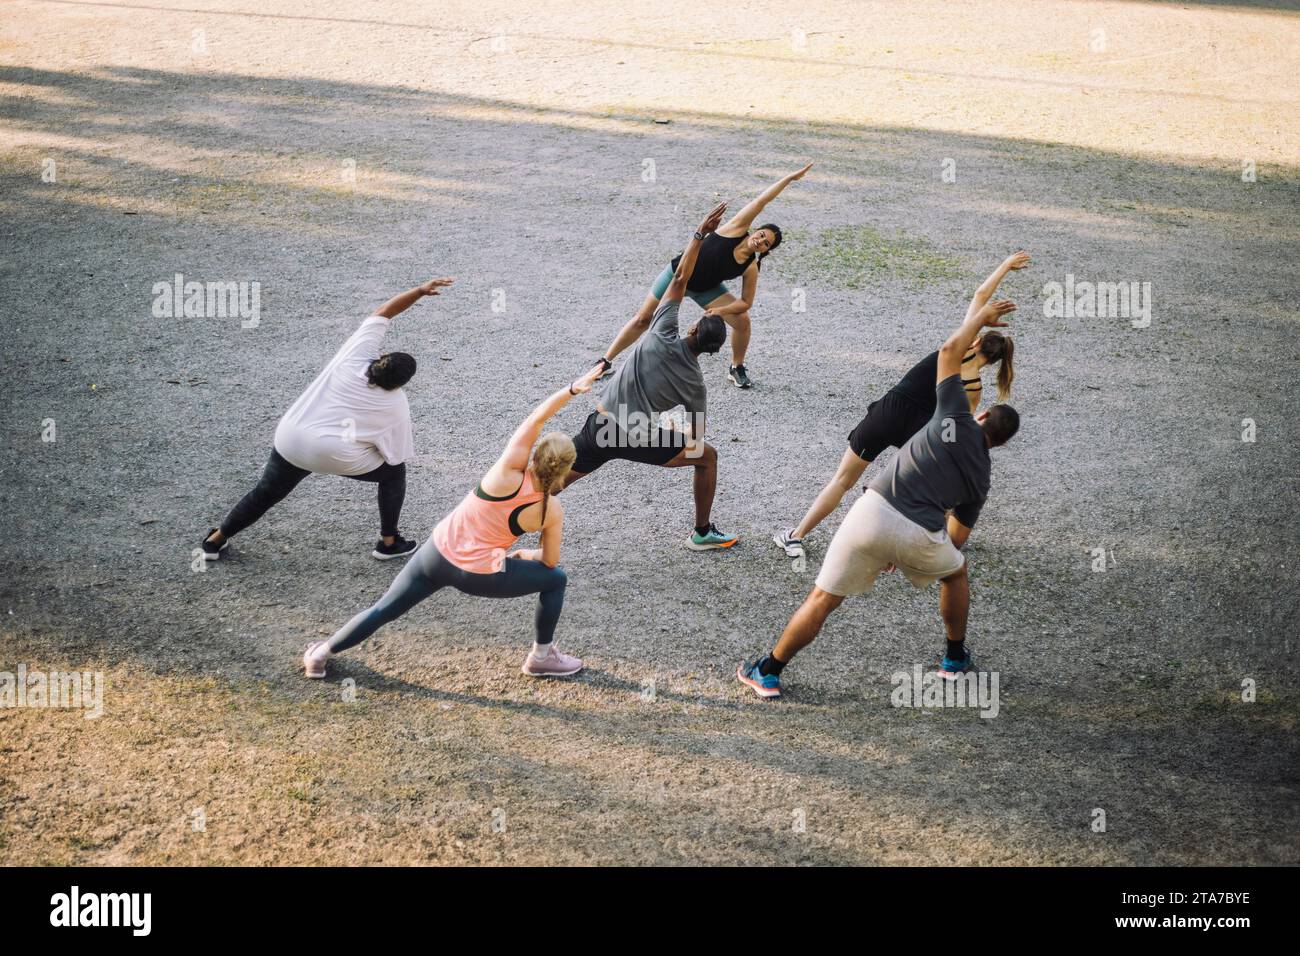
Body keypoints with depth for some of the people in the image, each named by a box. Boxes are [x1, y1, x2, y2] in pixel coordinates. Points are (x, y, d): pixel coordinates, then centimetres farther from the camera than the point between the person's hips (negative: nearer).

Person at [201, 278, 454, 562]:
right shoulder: (395, 405, -8)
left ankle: (215, 540, 34)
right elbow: (395, 454, 0)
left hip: (289, 439, 4)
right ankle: (388, 542, 23)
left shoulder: (357, 353, -6)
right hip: (334, 455, -4)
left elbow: (384, 312, 1)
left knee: (267, 491, 24)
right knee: (395, 472, 17)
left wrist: (420, 291, -2)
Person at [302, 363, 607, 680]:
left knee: (383, 610, 17)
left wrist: (572, 389, -16)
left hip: (438, 554, 2)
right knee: (555, 579, 17)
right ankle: (542, 657, 23)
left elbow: (537, 417, -16)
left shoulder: (509, 471, -16)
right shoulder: (551, 511, -12)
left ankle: (320, 654, 24)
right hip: (480, 577, -2)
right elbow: (550, 560, 2)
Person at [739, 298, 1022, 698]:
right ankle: (955, 657, 44)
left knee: (822, 599, 7)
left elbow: (950, 350, 12)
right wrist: (903, 556, 35)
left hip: (873, 512, -1)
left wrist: (982, 316, 28)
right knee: (956, 572, 35)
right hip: (919, 534, 1)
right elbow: (959, 536, 23)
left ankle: (768, 673, 11)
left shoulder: (957, 420, 9)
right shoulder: (981, 475, 17)